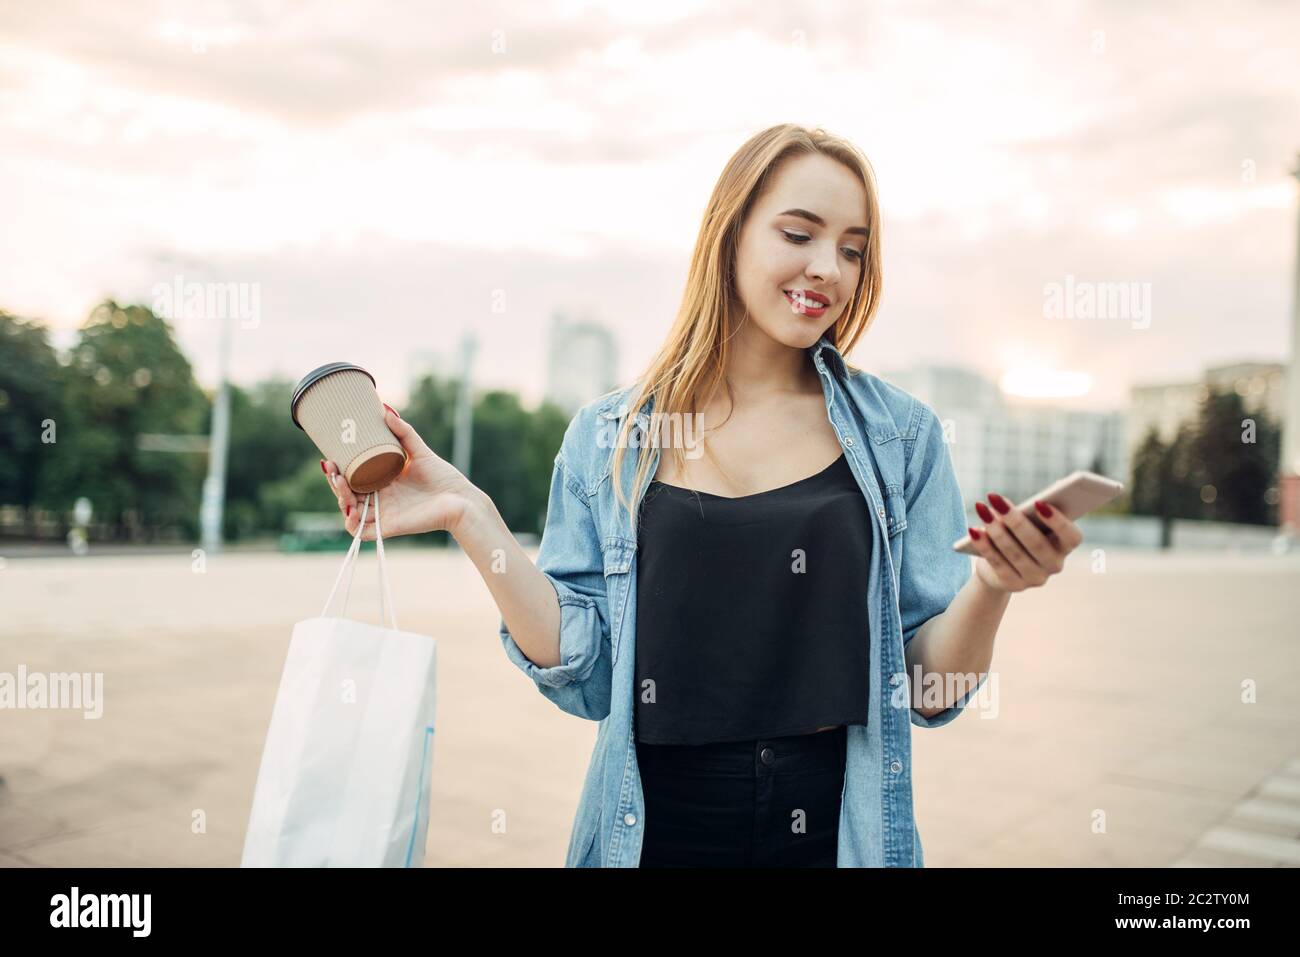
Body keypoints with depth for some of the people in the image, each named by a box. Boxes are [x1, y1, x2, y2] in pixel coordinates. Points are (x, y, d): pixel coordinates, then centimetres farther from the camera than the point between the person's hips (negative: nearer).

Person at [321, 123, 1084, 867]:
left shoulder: (901, 435, -3)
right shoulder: (611, 439, -3)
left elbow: (929, 692, -2)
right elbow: (588, 678, -6)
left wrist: (993, 585, -20)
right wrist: (472, 518, -14)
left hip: (842, 831, 0)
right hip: (655, 831, 0)